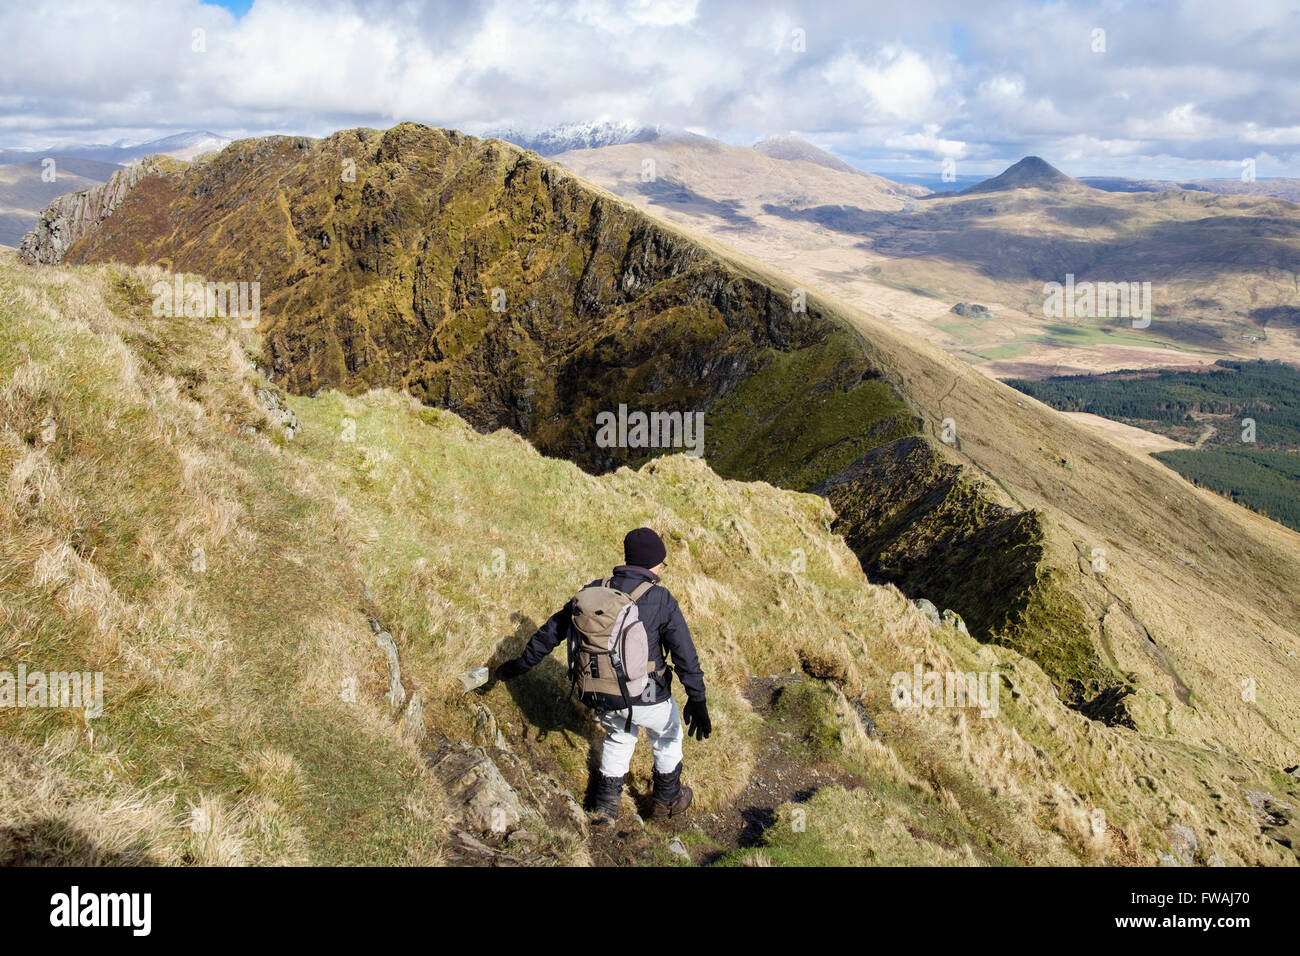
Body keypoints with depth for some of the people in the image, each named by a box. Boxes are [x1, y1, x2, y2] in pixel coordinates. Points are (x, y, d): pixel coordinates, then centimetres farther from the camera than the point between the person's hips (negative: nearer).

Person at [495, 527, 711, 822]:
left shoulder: (595, 591, 1)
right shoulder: (661, 600, -11)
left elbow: (553, 628, 9)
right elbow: (685, 654, -14)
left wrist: (524, 662, 19)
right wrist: (697, 701, -12)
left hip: (600, 694, 4)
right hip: (644, 697, -4)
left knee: (619, 735, 33)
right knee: (668, 733, 27)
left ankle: (607, 803, 35)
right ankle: (667, 798, 41)